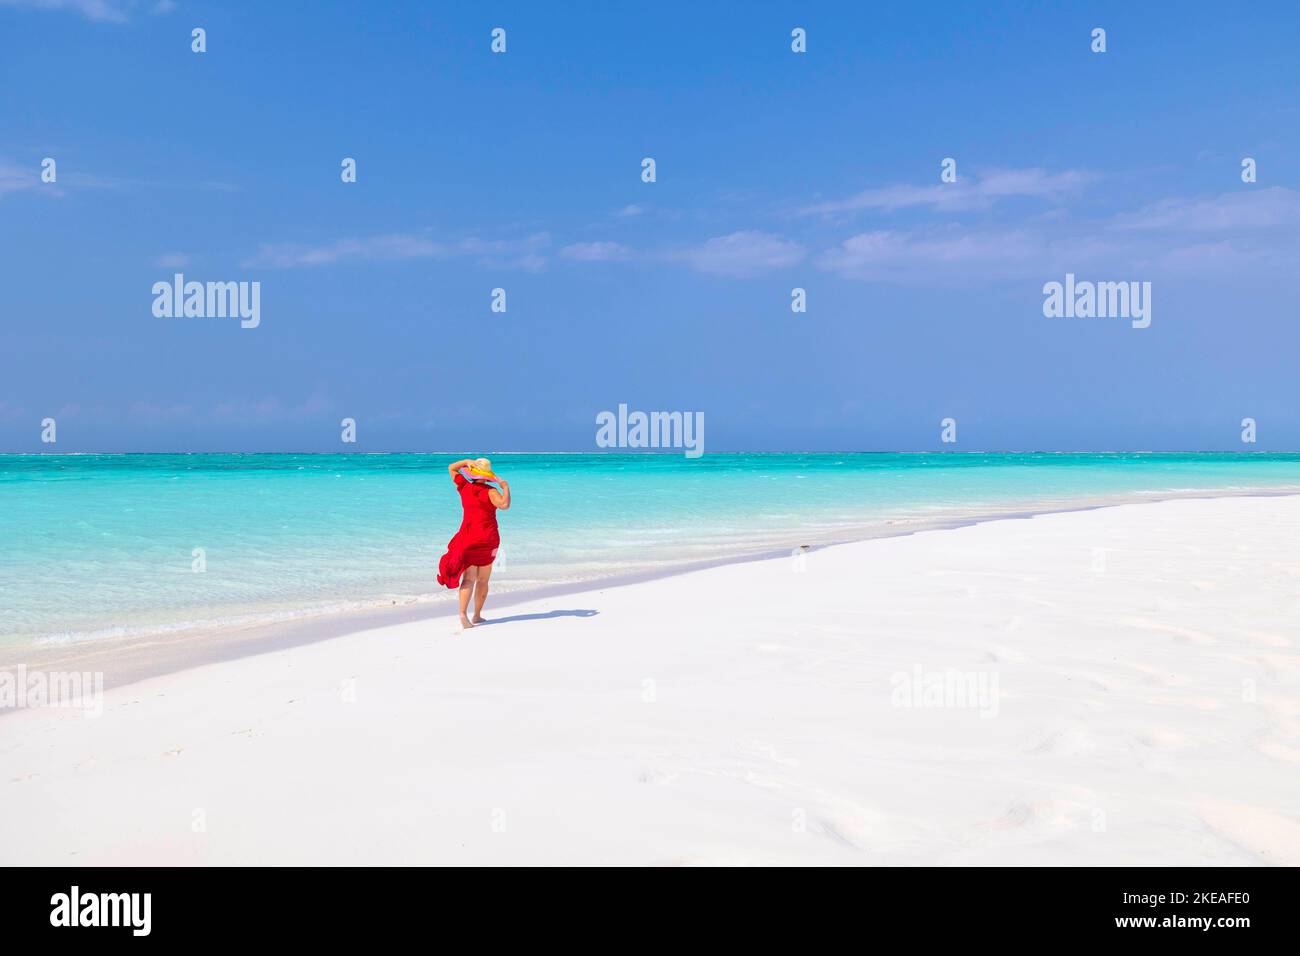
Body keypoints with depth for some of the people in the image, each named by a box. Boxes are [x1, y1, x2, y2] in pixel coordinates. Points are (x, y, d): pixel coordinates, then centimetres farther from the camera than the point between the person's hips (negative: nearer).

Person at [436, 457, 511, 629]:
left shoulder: (464, 487, 2)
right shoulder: (489, 492, -11)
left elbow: (451, 468, 16)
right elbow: (504, 505, -26)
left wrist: (467, 461, 8)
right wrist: (505, 487, -12)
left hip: (467, 537, 3)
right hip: (487, 538, -3)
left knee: (468, 578, -4)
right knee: (483, 580, 12)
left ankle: (463, 613, -23)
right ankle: (477, 615, 17)